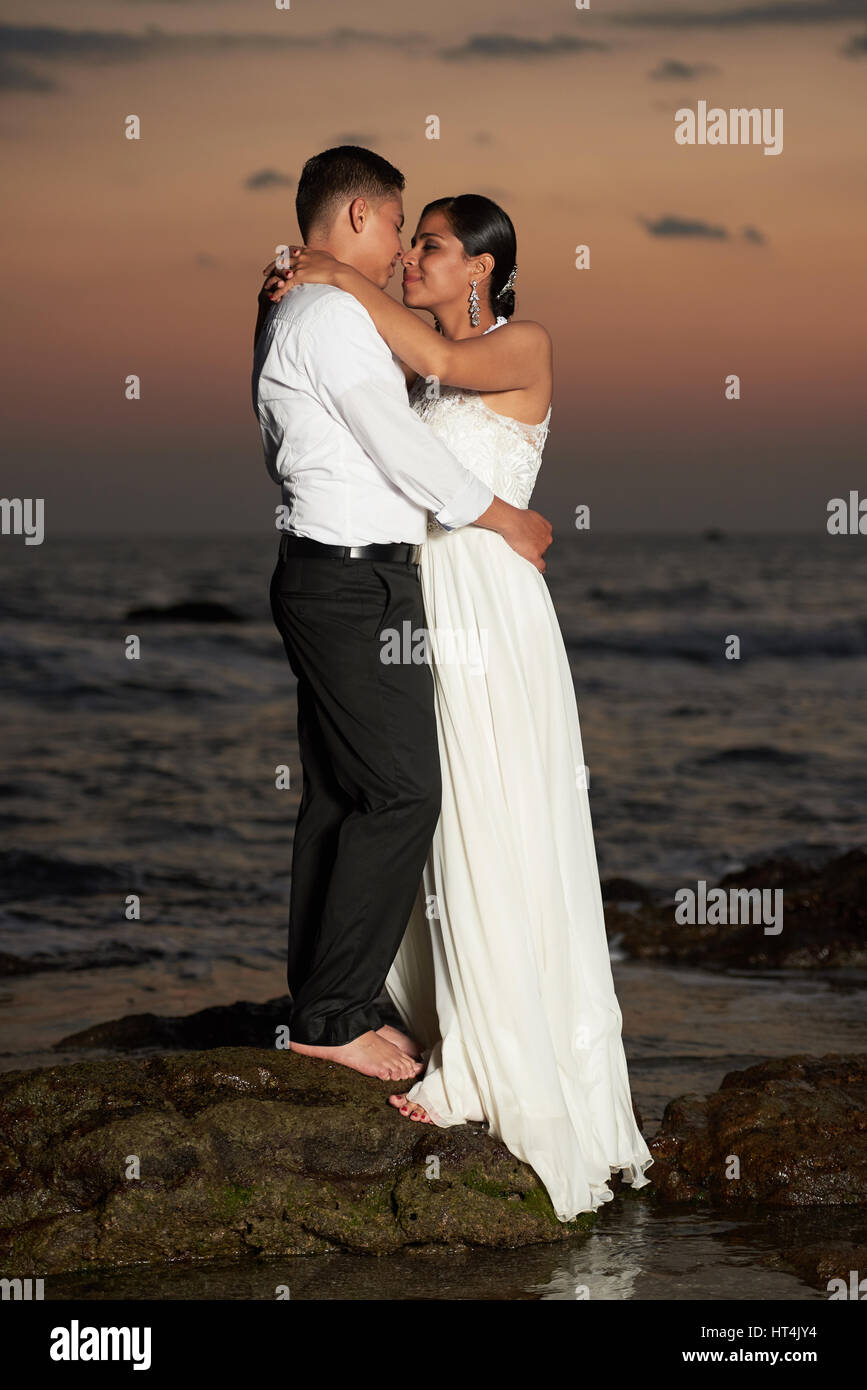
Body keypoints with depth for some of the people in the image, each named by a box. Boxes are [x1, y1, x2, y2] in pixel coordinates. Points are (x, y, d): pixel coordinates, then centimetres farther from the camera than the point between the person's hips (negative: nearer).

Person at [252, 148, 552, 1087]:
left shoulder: (289, 314, 18)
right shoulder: (334, 315, -15)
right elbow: (401, 448, -15)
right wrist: (507, 520, -3)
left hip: (322, 576, 11)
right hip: (357, 580, -11)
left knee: (337, 792, 12)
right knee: (402, 790, -9)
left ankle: (318, 1000, 17)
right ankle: (334, 1015, -5)